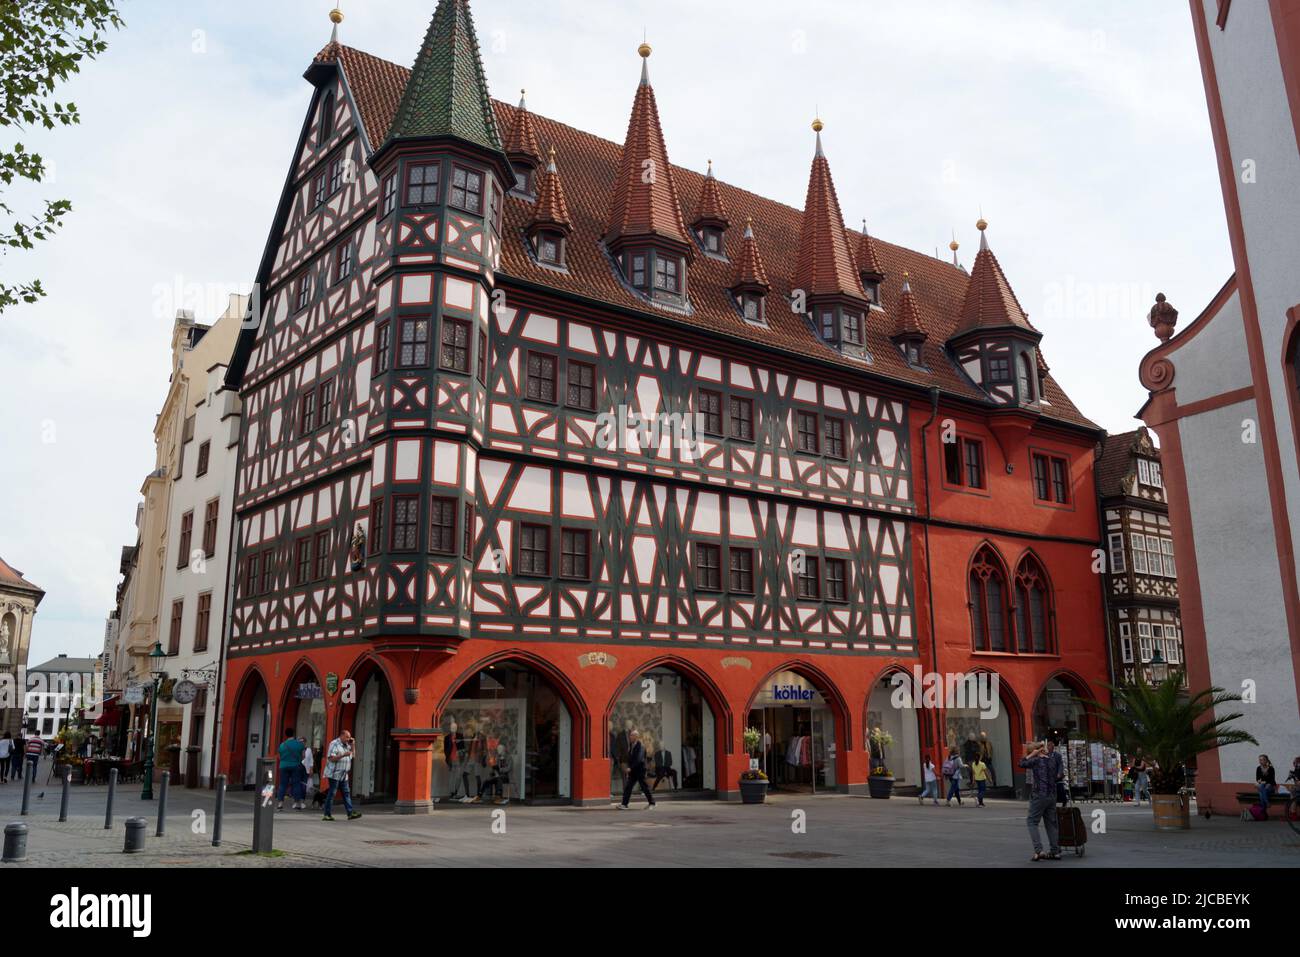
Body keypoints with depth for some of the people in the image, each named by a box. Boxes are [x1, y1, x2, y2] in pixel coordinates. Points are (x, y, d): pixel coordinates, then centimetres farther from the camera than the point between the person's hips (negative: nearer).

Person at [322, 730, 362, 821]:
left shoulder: (346, 745, 15)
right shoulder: (334, 744, -11)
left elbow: (353, 754, 24)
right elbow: (331, 758, -19)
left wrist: (352, 744, 9)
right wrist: (343, 755, -27)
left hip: (343, 775, 9)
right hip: (334, 774, -9)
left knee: (346, 793, 6)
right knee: (331, 793, -5)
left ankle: (350, 813, 6)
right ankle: (327, 815, 0)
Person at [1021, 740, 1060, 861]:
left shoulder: (1036, 761, -11)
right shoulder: (1051, 761, 8)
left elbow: (1022, 763, -1)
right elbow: (1054, 777, 18)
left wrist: (1033, 753, -2)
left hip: (1039, 795, -7)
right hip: (1052, 795, 7)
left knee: (1031, 821, 0)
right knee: (1051, 823, 13)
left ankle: (1038, 850, -11)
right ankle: (1055, 851, 14)